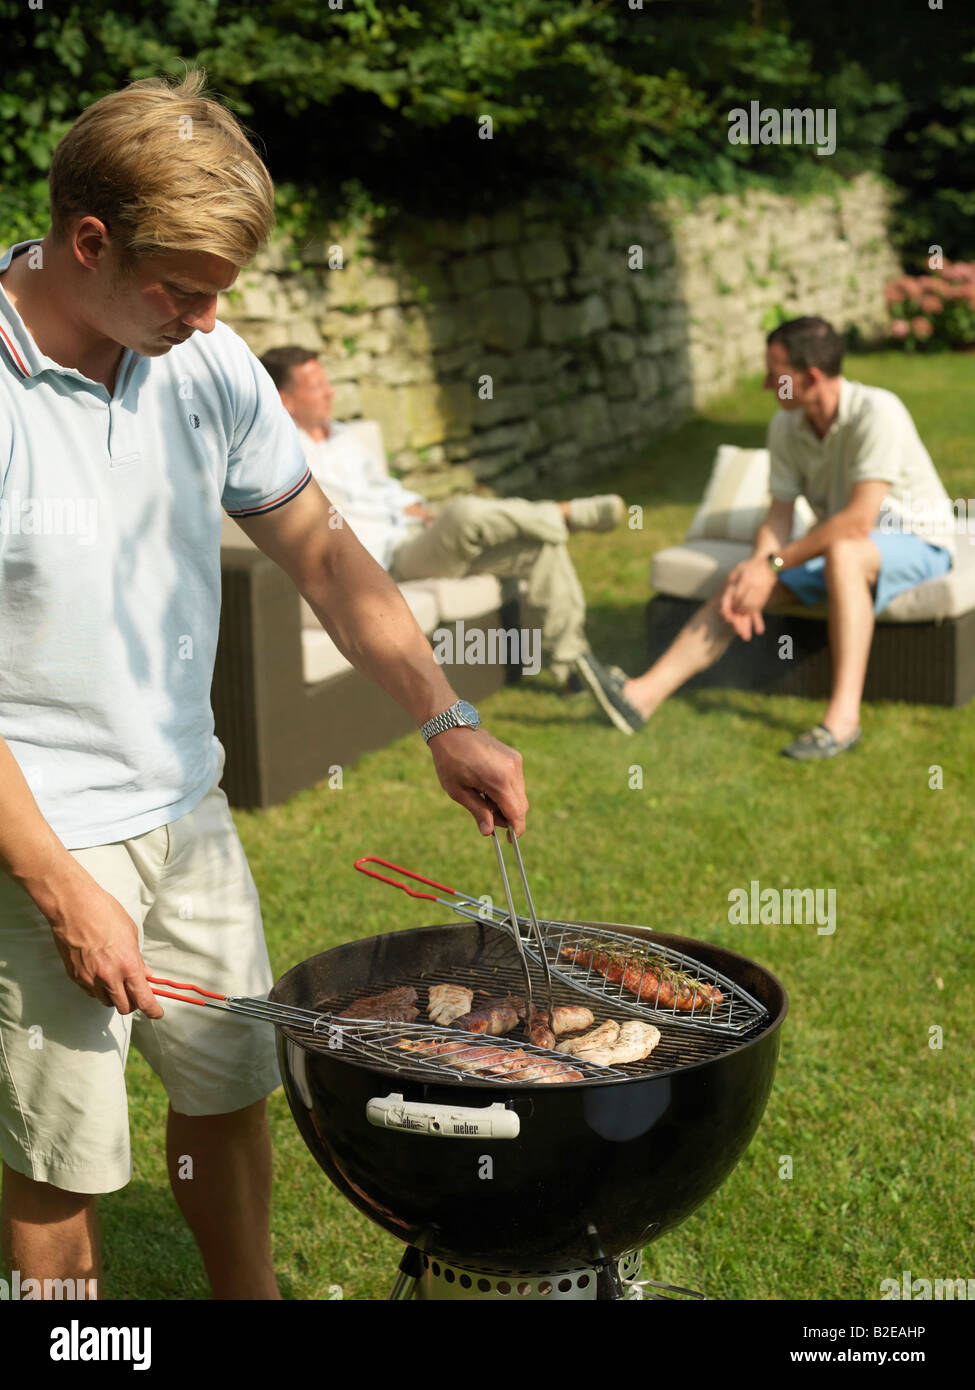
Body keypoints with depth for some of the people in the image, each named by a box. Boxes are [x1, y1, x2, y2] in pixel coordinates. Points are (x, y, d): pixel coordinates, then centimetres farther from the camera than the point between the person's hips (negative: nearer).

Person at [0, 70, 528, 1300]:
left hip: (187, 807, 6)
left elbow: (321, 551, 6)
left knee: (229, 1088, 18)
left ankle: (248, 1296, 41)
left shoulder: (204, 360, -2)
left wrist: (445, 719, -2)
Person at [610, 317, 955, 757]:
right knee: (737, 586, -12)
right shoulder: (785, 426, -2)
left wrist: (773, 564, -27)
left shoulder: (876, 413, -24)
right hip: (836, 549, 7)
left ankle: (843, 717, -43)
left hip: (916, 543, -7)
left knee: (843, 553, -40)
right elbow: (779, 514, -2)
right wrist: (755, 567, -23)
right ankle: (645, 694, -20)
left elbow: (859, 521, -30)